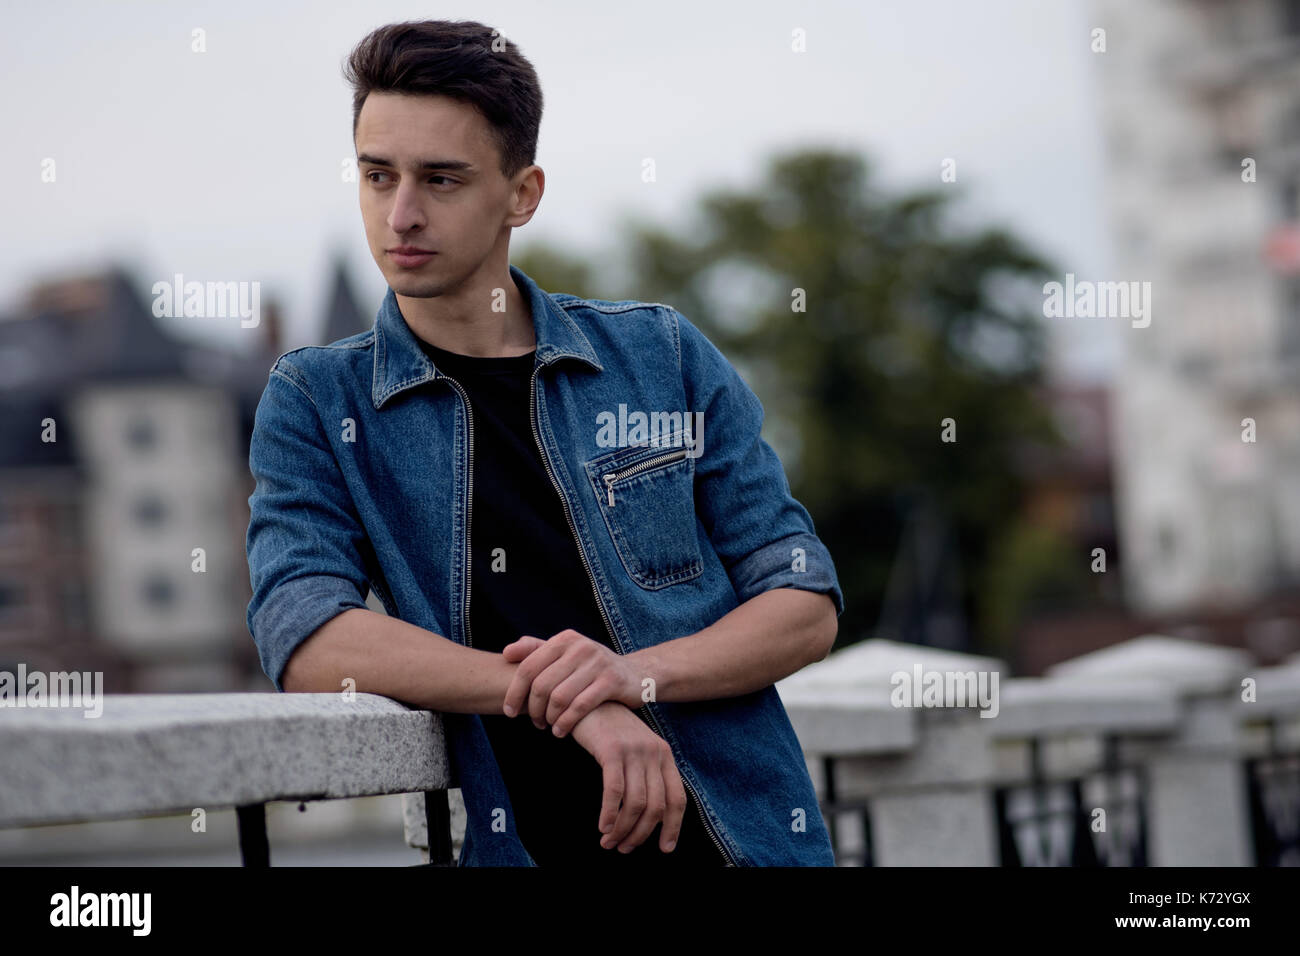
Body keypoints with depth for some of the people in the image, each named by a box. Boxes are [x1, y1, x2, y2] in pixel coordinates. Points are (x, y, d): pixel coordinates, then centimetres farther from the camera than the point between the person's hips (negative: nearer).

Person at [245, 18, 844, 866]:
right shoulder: (317, 400, 6)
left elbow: (809, 606, 6)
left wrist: (637, 674, -12)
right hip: (515, 845, -1)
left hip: (736, 836, 2)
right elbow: (302, 639, -9)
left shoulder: (661, 356, 8)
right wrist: (563, 699, -16)